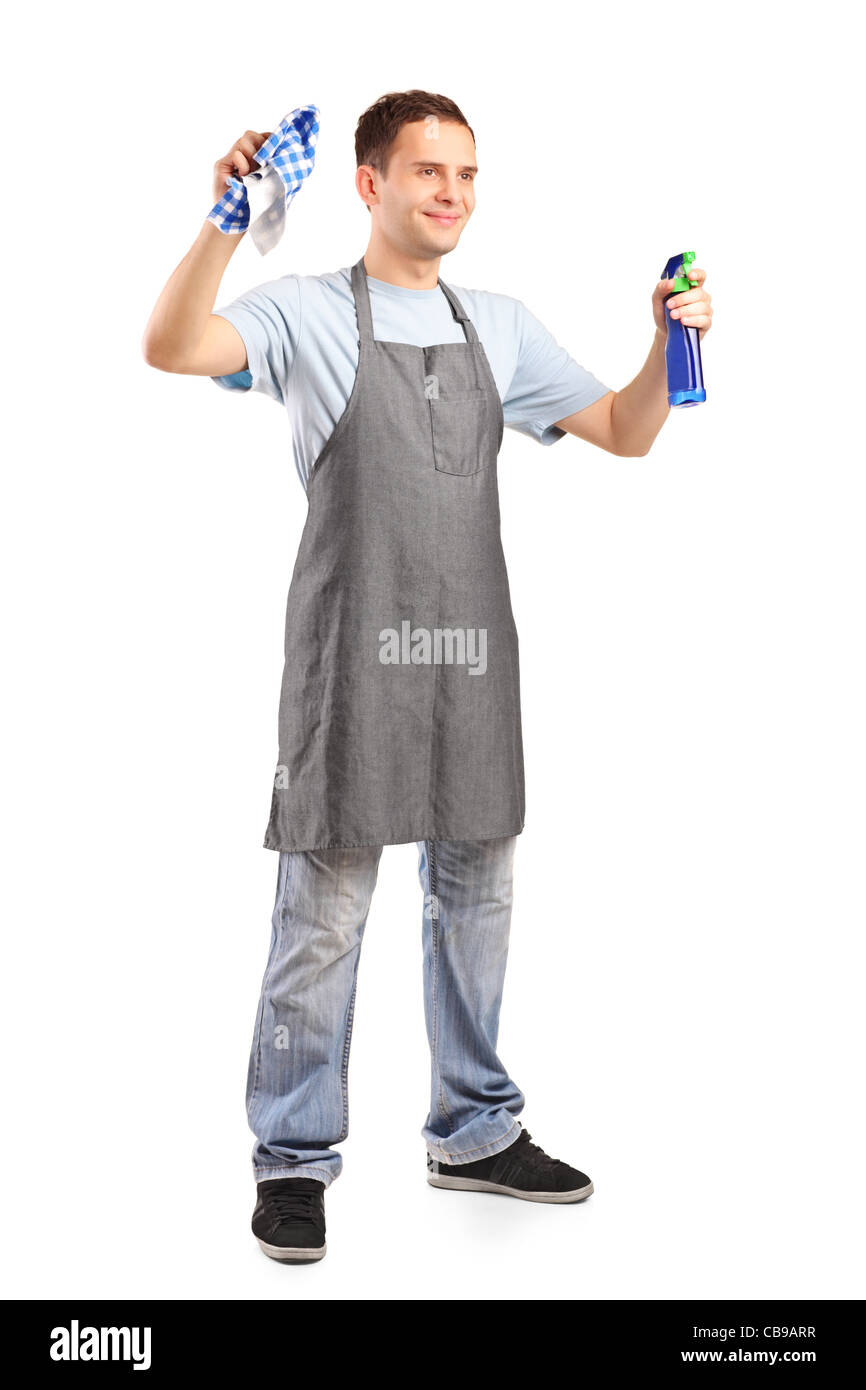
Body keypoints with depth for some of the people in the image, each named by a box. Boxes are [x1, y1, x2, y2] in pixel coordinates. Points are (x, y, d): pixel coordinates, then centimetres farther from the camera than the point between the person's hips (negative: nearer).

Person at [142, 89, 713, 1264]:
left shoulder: (501, 326, 15)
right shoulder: (309, 313, 0)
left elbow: (624, 433, 15)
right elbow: (172, 349, -17)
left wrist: (669, 342, -2)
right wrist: (225, 217, -29)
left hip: (474, 653, 5)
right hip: (354, 656, -5)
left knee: (475, 899, 13)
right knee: (325, 915, 0)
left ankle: (474, 1131, 30)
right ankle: (294, 1160, 17)